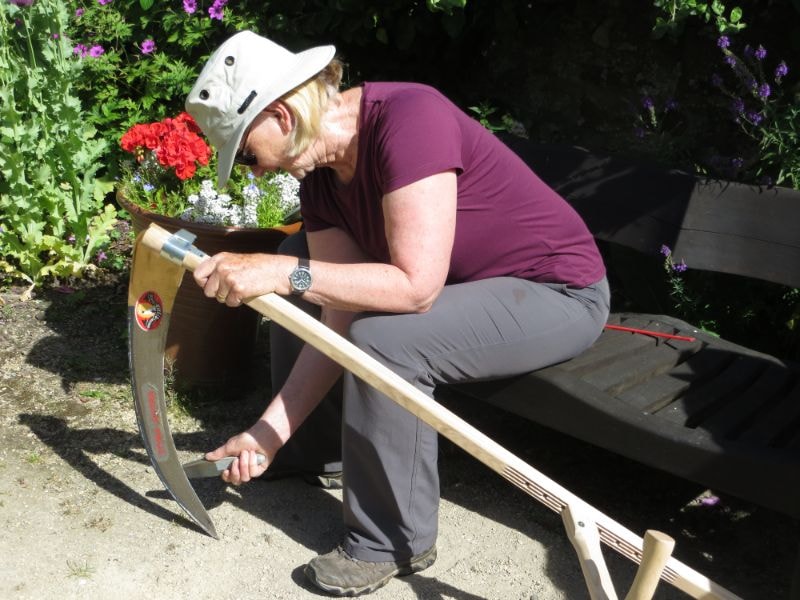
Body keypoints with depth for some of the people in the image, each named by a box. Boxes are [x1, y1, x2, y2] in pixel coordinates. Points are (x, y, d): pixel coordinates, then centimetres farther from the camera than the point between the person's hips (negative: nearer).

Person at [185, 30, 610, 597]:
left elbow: (416, 287, -36)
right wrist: (270, 430, -9)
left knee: (387, 340, -32)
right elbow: (340, 321, -6)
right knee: (297, 261, 8)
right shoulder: (319, 173, -5)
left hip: (559, 290, -8)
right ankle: (314, 449, 22)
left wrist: (284, 273, -35)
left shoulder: (409, 119, -29)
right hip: (466, 277, 9)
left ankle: (395, 542, -9)